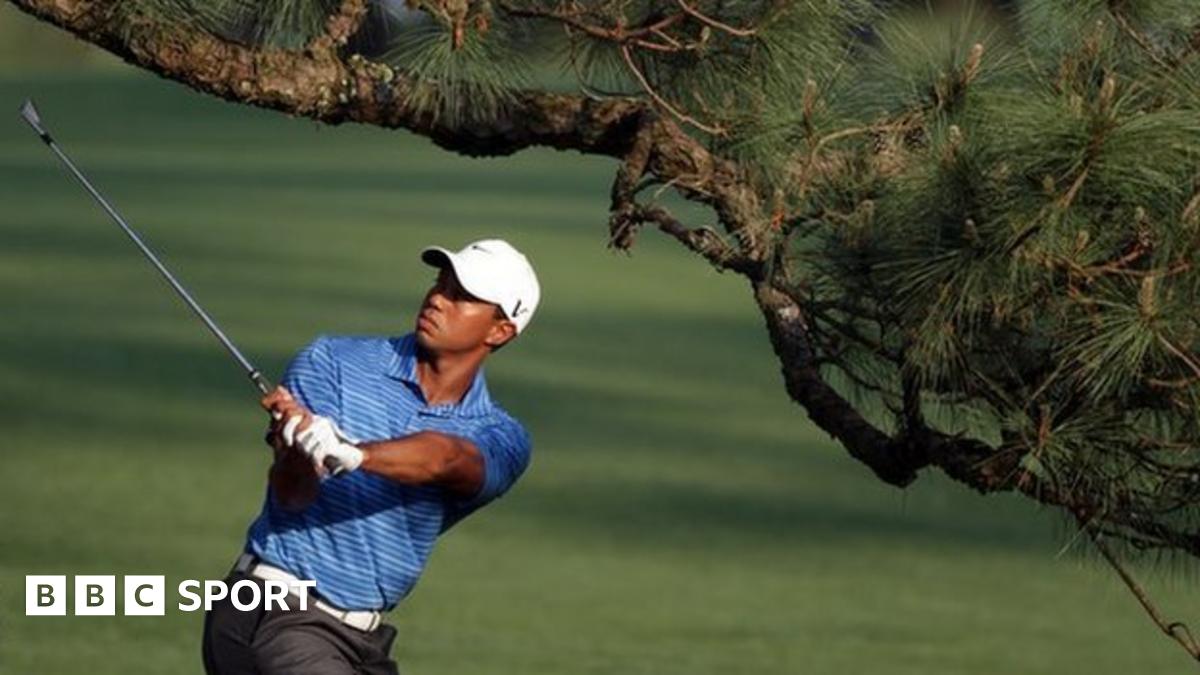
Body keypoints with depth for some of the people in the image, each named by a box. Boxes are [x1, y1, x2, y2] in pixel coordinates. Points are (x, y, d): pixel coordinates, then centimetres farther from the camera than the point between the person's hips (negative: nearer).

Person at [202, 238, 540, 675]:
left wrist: (354, 454, -44)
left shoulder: (501, 440, 1)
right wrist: (298, 446, -40)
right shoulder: (333, 363, -5)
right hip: (274, 619, -5)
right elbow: (291, 493, -16)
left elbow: (443, 459, -24)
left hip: (365, 639, 5)